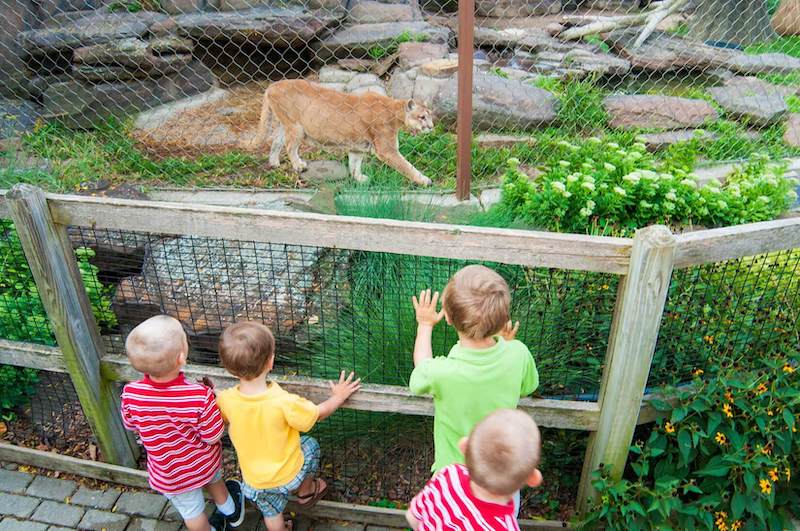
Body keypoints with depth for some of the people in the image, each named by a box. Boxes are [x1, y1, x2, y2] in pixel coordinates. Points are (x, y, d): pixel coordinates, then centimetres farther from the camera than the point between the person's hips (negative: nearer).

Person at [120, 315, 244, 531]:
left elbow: (131, 425, -9)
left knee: (192, 511, 27)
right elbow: (213, 436, -23)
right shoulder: (200, 396, -39)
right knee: (214, 479, 35)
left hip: (169, 476, 0)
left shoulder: (131, 394, -32)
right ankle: (231, 512, 63)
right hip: (204, 464, 0)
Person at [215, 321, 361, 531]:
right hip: (289, 474, -2)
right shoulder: (283, 402, -36)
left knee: (271, 512, 29)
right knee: (310, 445, 28)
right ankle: (306, 491, 48)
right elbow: (318, 413, -17)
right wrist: (338, 397, 0)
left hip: (254, 480, 3)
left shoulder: (225, 400, -25)